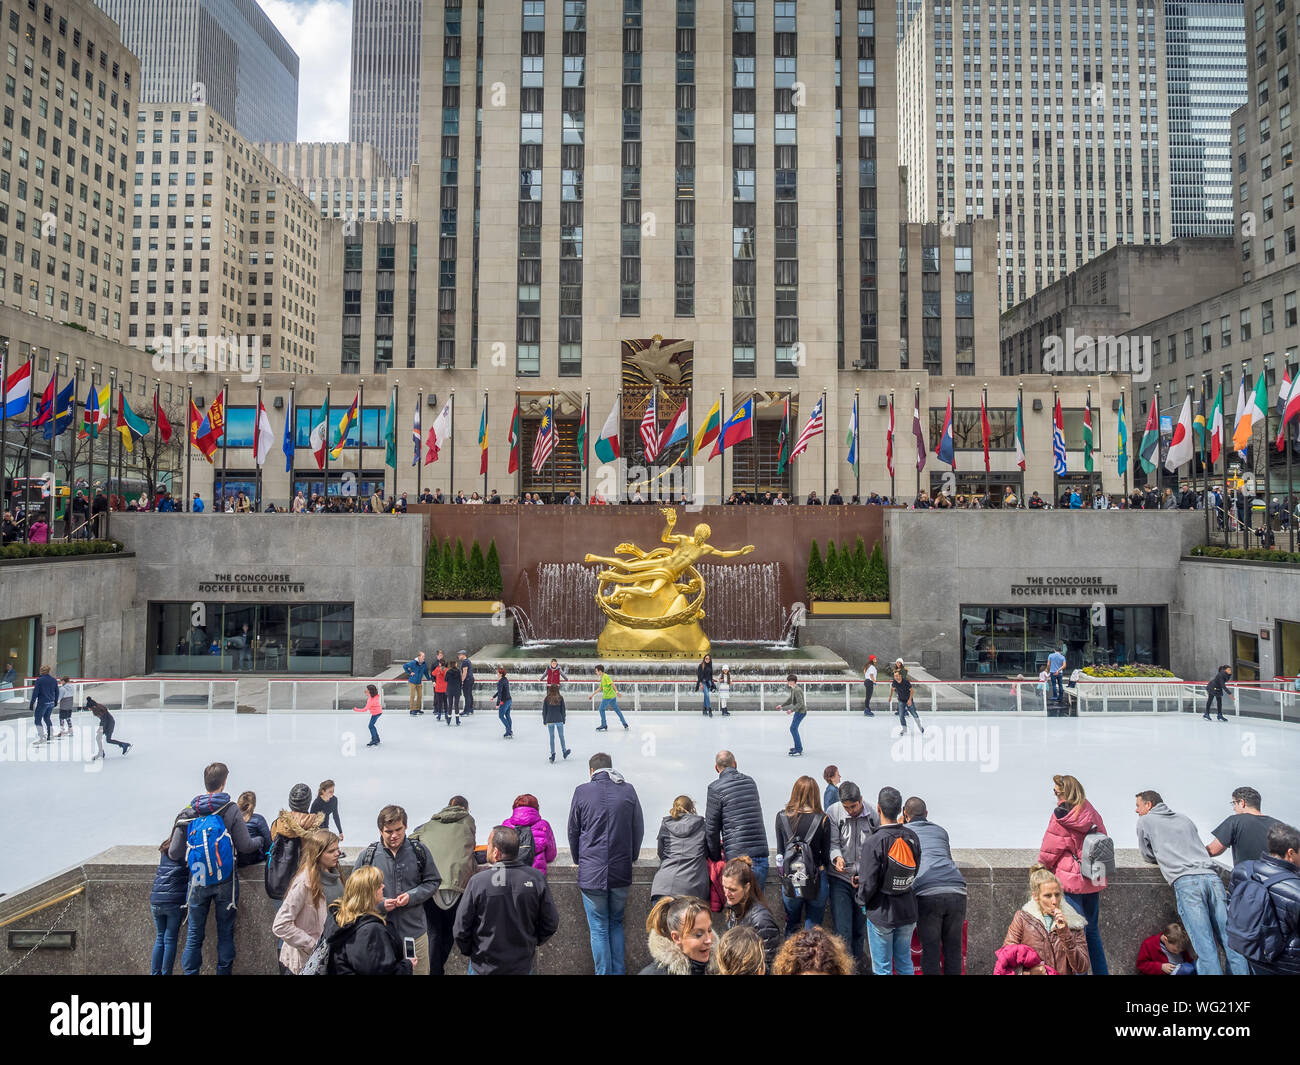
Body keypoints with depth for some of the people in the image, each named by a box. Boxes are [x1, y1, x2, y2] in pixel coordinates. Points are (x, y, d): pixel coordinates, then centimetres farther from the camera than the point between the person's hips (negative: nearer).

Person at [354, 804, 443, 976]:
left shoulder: (419, 851, -3)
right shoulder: (367, 855, -5)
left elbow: (432, 882, 5)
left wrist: (412, 896, -13)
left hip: (415, 931, 1)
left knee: (420, 970, 13)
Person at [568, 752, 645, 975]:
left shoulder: (582, 792, -5)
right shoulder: (628, 790, 1)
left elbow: (573, 831, 4)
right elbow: (639, 830, 8)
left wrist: (579, 860, 20)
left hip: (591, 873, -2)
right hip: (621, 872, 2)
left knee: (599, 929, 7)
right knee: (616, 923, 18)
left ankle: (604, 972, 11)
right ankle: (618, 972, 20)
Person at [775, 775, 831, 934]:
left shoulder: (782, 817, -3)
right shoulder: (822, 820, -9)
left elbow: (779, 852, 4)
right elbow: (826, 855, -3)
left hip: (790, 881, 2)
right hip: (816, 881, -1)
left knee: (791, 927, 20)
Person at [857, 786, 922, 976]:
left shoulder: (873, 843, -23)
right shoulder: (912, 837, -6)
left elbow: (868, 884, -20)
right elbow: (914, 872, 6)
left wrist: (862, 901, 0)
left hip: (881, 915, -5)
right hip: (907, 912, 5)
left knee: (882, 967, 10)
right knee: (905, 963, 20)